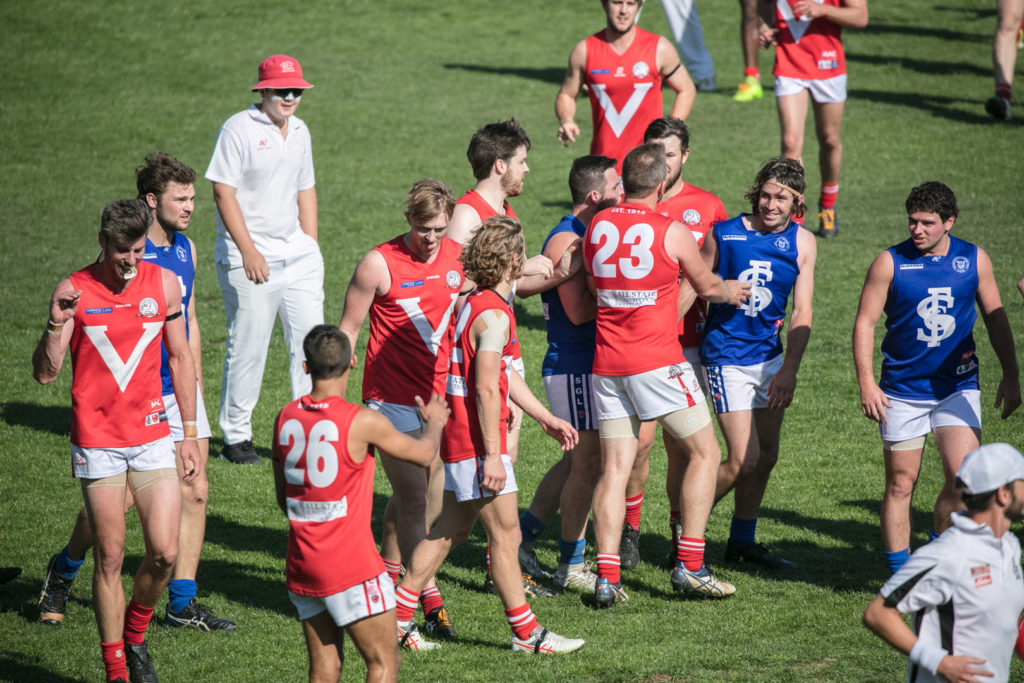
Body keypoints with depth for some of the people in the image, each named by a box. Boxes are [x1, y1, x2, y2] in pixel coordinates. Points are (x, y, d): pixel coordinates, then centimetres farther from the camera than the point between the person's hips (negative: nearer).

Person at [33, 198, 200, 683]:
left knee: (164, 552, -5)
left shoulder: (163, 283, 2)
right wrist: (56, 324, -23)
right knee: (110, 558, 1)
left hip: (153, 437, 2)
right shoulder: (74, 291, -5)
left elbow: (180, 358, 11)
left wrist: (190, 434, 10)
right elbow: (44, 373, -5)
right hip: (97, 442, -2)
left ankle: (135, 636, 21)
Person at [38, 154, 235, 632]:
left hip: (179, 392, 7)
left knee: (194, 493, 2)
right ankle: (63, 570, 24)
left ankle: (182, 604, 8)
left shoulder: (186, 249, 9)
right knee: (116, 498, -2)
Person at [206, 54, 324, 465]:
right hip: (249, 259, -6)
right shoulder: (238, 130, -8)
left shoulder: (299, 131, 14)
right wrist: (249, 251, -18)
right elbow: (224, 193, -12)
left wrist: (312, 248, 15)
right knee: (247, 347, -3)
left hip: (298, 255, 6)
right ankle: (236, 437, 8)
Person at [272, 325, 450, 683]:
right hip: (351, 566, -6)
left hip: (301, 564, 6)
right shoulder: (363, 422, -14)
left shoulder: (285, 418, 3)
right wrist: (434, 423, 24)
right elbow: (422, 454, 3)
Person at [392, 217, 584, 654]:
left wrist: (546, 419, 23)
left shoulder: (478, 304, 12)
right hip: (475, 442, -10)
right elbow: (486, 390, -22)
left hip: (459, 437, 10)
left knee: (453, 527, 15)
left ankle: (398, 615, 18)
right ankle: (525, 633, 6)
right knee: (505, 534, -1)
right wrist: (493, 455, -21)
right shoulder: (493, 315, -19)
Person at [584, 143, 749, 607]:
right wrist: (730, 291, 31)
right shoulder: (672, 232, -8)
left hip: (607, 364, 5)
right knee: (704, 453, 8)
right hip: (657, 361, -5)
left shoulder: (596, 226, 5)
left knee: (614, 468, 5)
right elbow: (706, 286, 8)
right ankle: (690, 567, 3)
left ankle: (607, 577, -3)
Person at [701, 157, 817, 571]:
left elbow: (802, 312, -1)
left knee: (767, 455, 12)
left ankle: (742, 541, 28)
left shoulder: (802, 243, -1)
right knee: (743, 460, -11)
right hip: (726, 357, -5)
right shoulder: (723, 234, -11)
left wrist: (789, 369, -10)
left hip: (769, 355, 5)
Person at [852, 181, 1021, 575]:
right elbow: (864, 322, -3)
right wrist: (867, 384, -11)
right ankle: (900, 574, 12)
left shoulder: (974, 260, 1)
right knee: (900, 484, 1)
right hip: (902, 391, -1)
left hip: (958, 386, 2)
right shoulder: (890, 262, -5)